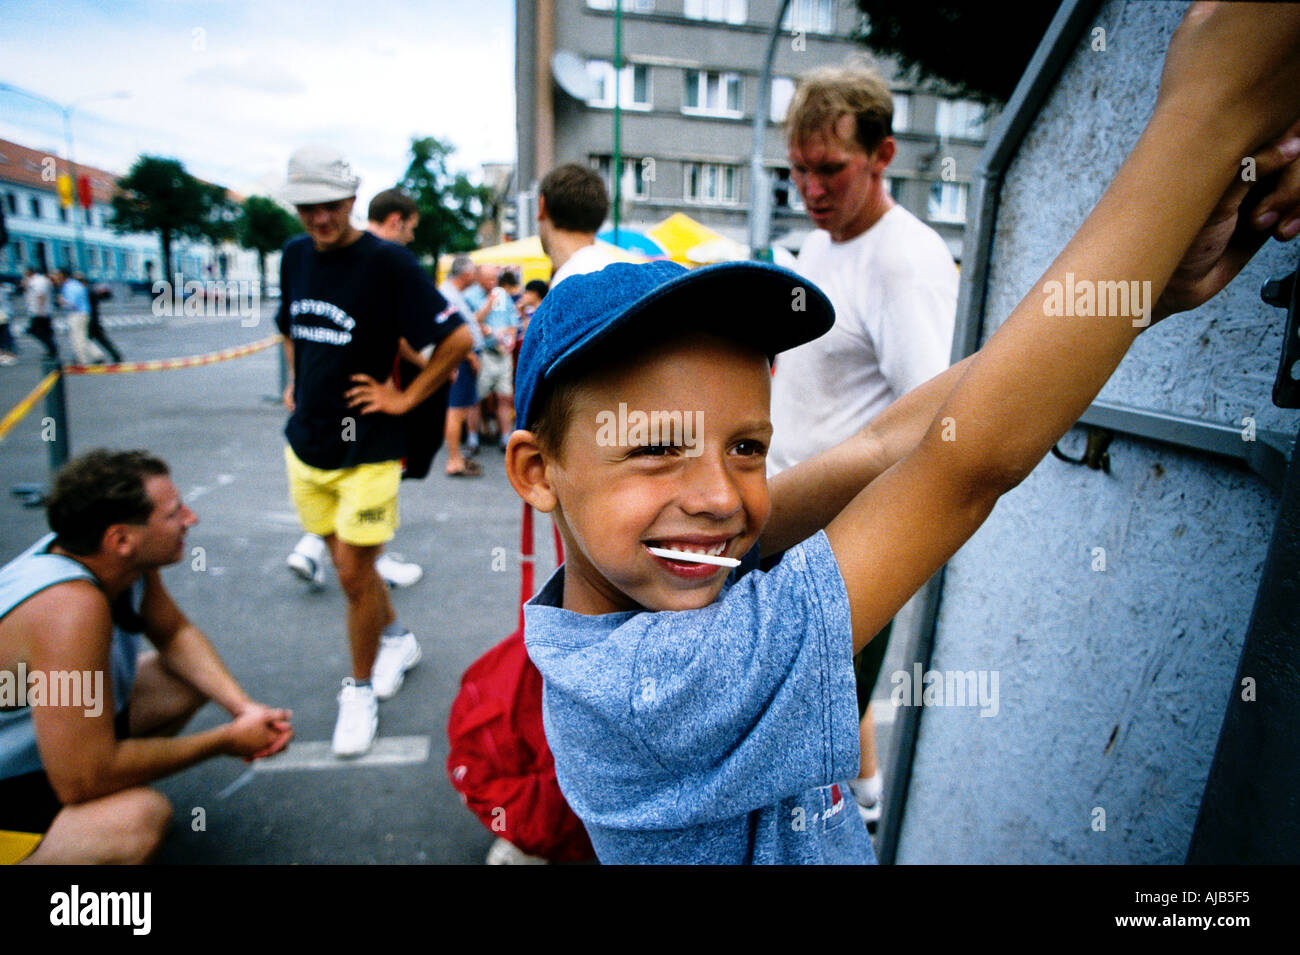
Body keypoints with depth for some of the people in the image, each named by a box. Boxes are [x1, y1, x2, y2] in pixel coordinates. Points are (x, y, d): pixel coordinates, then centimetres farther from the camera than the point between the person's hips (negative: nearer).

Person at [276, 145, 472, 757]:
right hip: (305, 444, 7)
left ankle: (360, 691, 20)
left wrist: (405, 398, -12)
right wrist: (296, 382, 14)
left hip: (364, 450, -6)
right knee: (346, 563, 16)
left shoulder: (387, 262, -13)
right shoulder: (295, 256, 9)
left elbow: (456, 340, -15)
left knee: (353, 574, 0)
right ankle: (396, 639, 40)